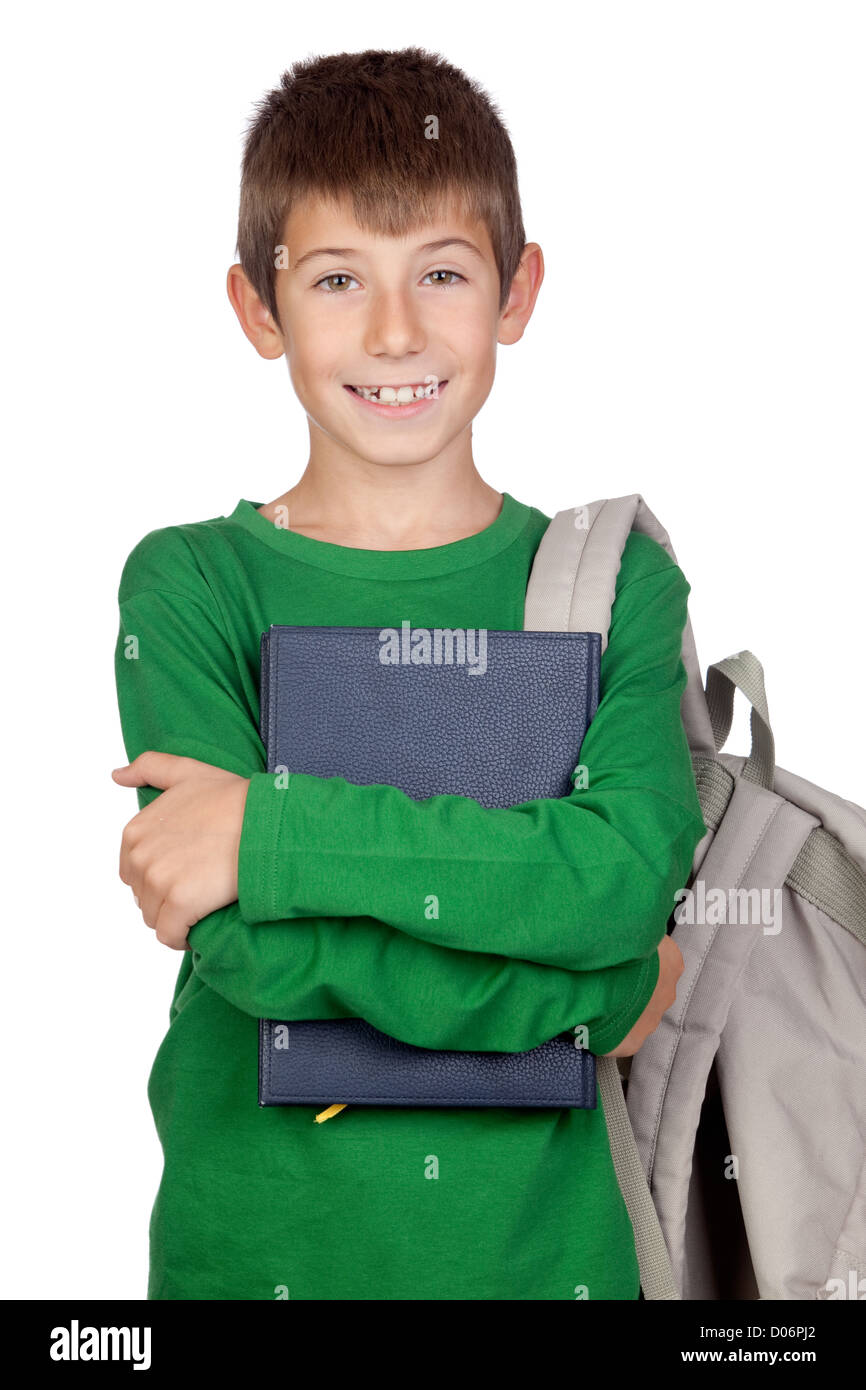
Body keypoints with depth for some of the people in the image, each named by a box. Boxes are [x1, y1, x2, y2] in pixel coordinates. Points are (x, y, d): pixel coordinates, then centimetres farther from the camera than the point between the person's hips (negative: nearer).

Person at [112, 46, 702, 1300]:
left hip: (541, 1240, 1)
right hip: (256, 1239, -1)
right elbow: (247, 949, -17)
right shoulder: (189, 585, -6)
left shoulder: (619, 583, -2)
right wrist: (589, 993, -17)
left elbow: (636, 869, -18)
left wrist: (274, 829, -22)